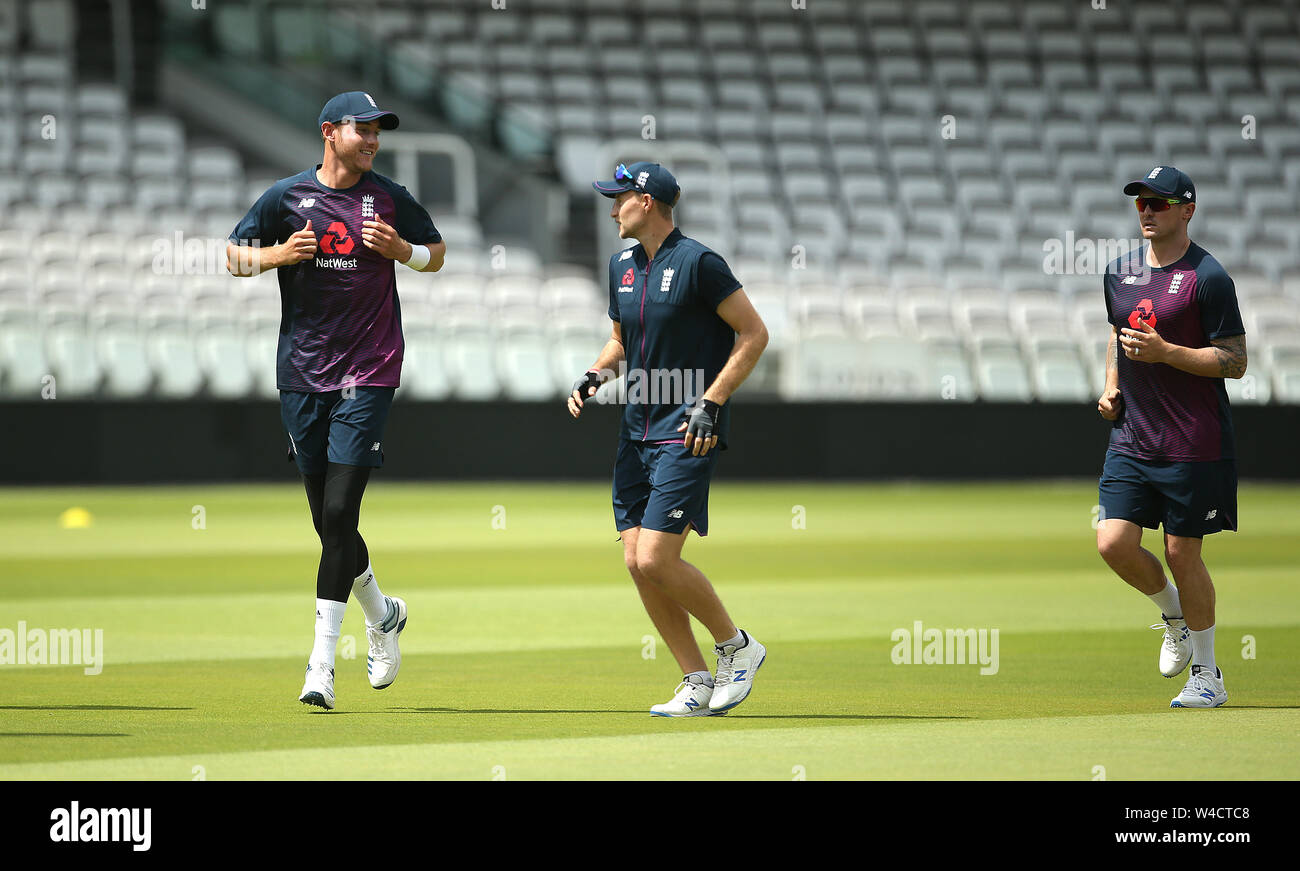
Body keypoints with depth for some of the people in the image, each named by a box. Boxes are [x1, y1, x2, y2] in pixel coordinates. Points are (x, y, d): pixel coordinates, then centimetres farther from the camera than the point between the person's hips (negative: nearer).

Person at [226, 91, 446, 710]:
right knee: (327, 520, 7)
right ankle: (380, 613, 35)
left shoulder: (391, 199, 3)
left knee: (339, 514, -12)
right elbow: (235, 255, 10)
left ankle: (321, 664, -11)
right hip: (301, 375, 2)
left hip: (368, 375, -2)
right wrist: (276, 255, -10)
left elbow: (436, 254, 15)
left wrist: (401, 250, -6)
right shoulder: (286, 198, 3)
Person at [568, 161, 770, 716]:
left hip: (687, 433, -8)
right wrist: (595, 375, 5)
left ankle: (736, 646, 6)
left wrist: (711, 403, -16)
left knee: (656, 560, -15)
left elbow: (754, 334, -10)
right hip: (637, 430, 8)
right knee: (636, 562, 1)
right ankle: (698, 686, 9)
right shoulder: (622, 265, 12)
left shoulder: (697, 263, -11)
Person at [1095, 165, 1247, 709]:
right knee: (1114, 543, -6)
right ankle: (1174, 613, 24)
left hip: (1193, 444, -6)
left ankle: (1208, 675, 13)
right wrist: (1111, 385, 9)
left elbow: (1235, 362, -11)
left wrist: (1164, 352, -21)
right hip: (1131, 436, 6)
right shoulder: (1120, 272, 12)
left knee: (1183, 552, -1)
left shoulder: (1207, 278, -9)